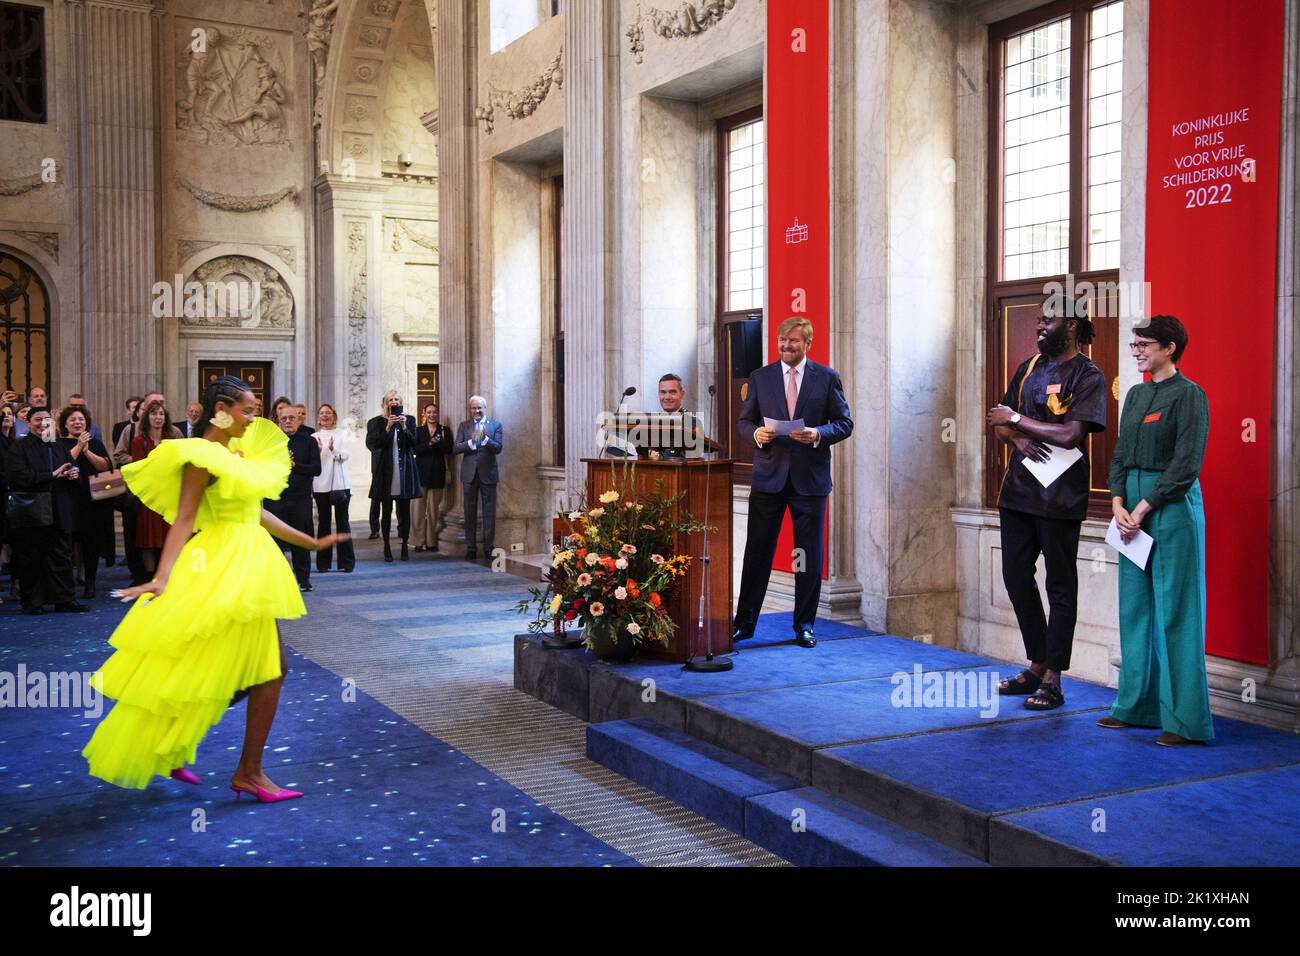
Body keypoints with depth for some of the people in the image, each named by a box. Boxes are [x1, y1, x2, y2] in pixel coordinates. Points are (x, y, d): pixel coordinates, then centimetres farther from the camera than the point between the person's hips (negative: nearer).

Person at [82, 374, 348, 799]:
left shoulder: (236, 452, 13)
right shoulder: (202, 456, -13)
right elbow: (183, 520, -21)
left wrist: (310, 542, 22)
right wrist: (161, 578, -31)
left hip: (249, 568, 10)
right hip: (221, 569, -10)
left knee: (269, 669, 11)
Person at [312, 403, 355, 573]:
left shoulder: (343, 435, 9)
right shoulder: (314, 437, 11)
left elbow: (345, 454, -5)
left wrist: (333, 449, -24)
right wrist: (318, 450, -18)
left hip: (340, 483, -1)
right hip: (321, 484, 1)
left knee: (342, 521, -2)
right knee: (323, 522, 3)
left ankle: (347, 562, 1)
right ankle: (323, 562, 8)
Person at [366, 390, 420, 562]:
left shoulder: (409, 420, 8)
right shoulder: (377, 422, 3)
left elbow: (414, 443, 1)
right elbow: (375, 444, -7)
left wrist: (404, 428, -13)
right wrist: (388, 428, -17)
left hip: (405, 470, 1)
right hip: (385, 471, -1)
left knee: (405, 512, 2)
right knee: (386, 512, 1)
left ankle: (405, 547, 7)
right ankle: (386, 547, 5)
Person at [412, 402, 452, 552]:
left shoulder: (444, 431, 10)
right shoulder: (419, 431, 10)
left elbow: (449, 449, -2)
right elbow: (415, 449, -4)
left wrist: (435, 442, -16)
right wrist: (429, 444, -17)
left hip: (437, 473, 0)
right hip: (421, 472, 0)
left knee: (433, 508, 0)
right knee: (420, 507, -4)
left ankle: (431, 541, 5)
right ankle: (419, 541, -1)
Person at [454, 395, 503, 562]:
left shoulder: (496, 426, 5)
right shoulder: (463, 426, 9)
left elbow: (498, 448, -7)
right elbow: (455, 448, 0)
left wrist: (485, 439, -24)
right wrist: (470, 442, -16)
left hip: (488, 473, -1)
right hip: (469, 474, 1)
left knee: (489, 512, 1)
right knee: (470, 513, 6)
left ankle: (488, 548, 7)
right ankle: (470, 548, 12)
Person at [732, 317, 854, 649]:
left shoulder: (827, 377, 3)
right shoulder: (760, 378, 7)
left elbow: (844, 423, 3)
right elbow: (744, 421, 10)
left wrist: (818, 434, -16)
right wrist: (756, 432, -13)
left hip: (810, 477, -1)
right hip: (769, 475, 1)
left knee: (809, 555, 6)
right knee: (757, 551, 2)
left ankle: (805, 625, 17)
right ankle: (744, 622, 11)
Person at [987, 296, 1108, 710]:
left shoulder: (1087, 376, -8)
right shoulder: (1029, 366, 13)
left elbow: (1070, 434, -19)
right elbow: (1001, 422, 14)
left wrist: (1017, 419, -11)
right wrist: (1017, 438, -9)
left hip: (1059, 498, -7)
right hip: (1018, 490, 7)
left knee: (1060, 587, 1)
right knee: (1017, 578, 12)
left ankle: (1052, 679, 7)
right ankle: (1036, 665, 25)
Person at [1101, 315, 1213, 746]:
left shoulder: (1188, 394, -8)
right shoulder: (1136, 394, 15)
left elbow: (1187, 463, -14)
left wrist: (1144, 507, -15)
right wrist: (1118, 502, -1)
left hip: (1172, 506, -8)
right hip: (1133, 507, 8)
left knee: (1174, 611, -5)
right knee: (1135, 608, 11)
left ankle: (1186, 720, 1)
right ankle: (1136, 705, 20)